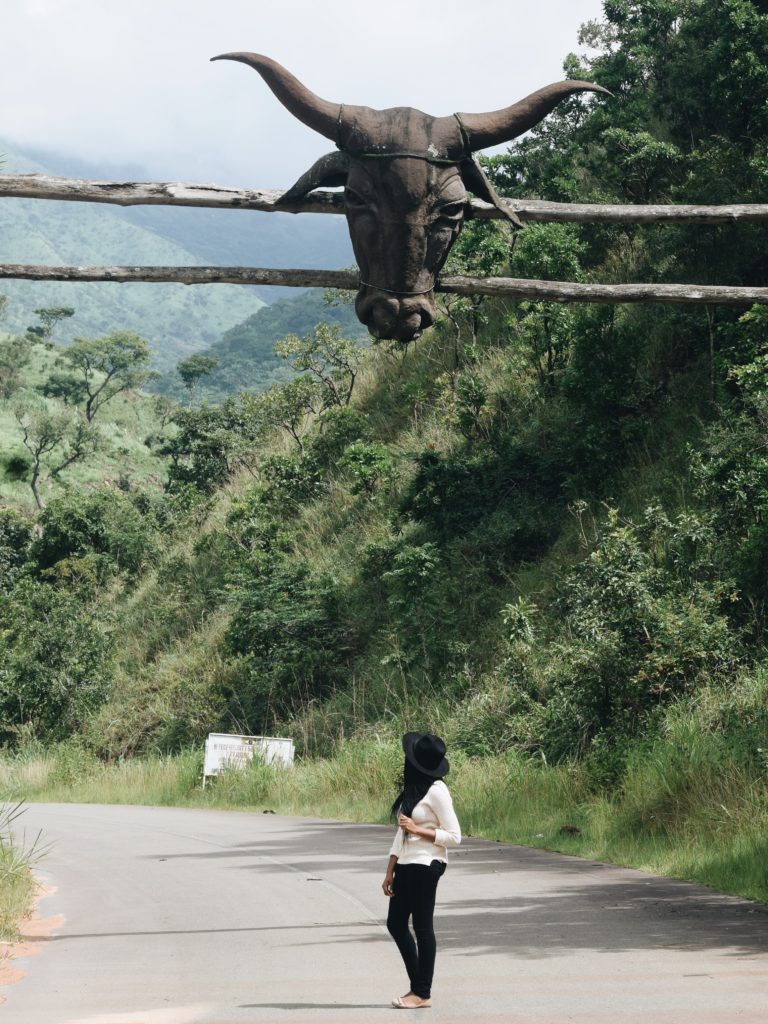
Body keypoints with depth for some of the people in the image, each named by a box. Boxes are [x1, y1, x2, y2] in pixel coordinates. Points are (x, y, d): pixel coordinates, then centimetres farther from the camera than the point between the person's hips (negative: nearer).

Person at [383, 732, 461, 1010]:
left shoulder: (436, 791, -14)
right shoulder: (412, 789, 11)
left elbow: (454, 837, -13)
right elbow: (402, 832, 13)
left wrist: (417, 830, -17)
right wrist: (390, 871, 11)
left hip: (425, 866, -9)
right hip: (406, 865, 9)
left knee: (422, 927, 0)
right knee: (395, 924, 12)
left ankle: (423, 993, 11)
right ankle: (417, 985, 22)